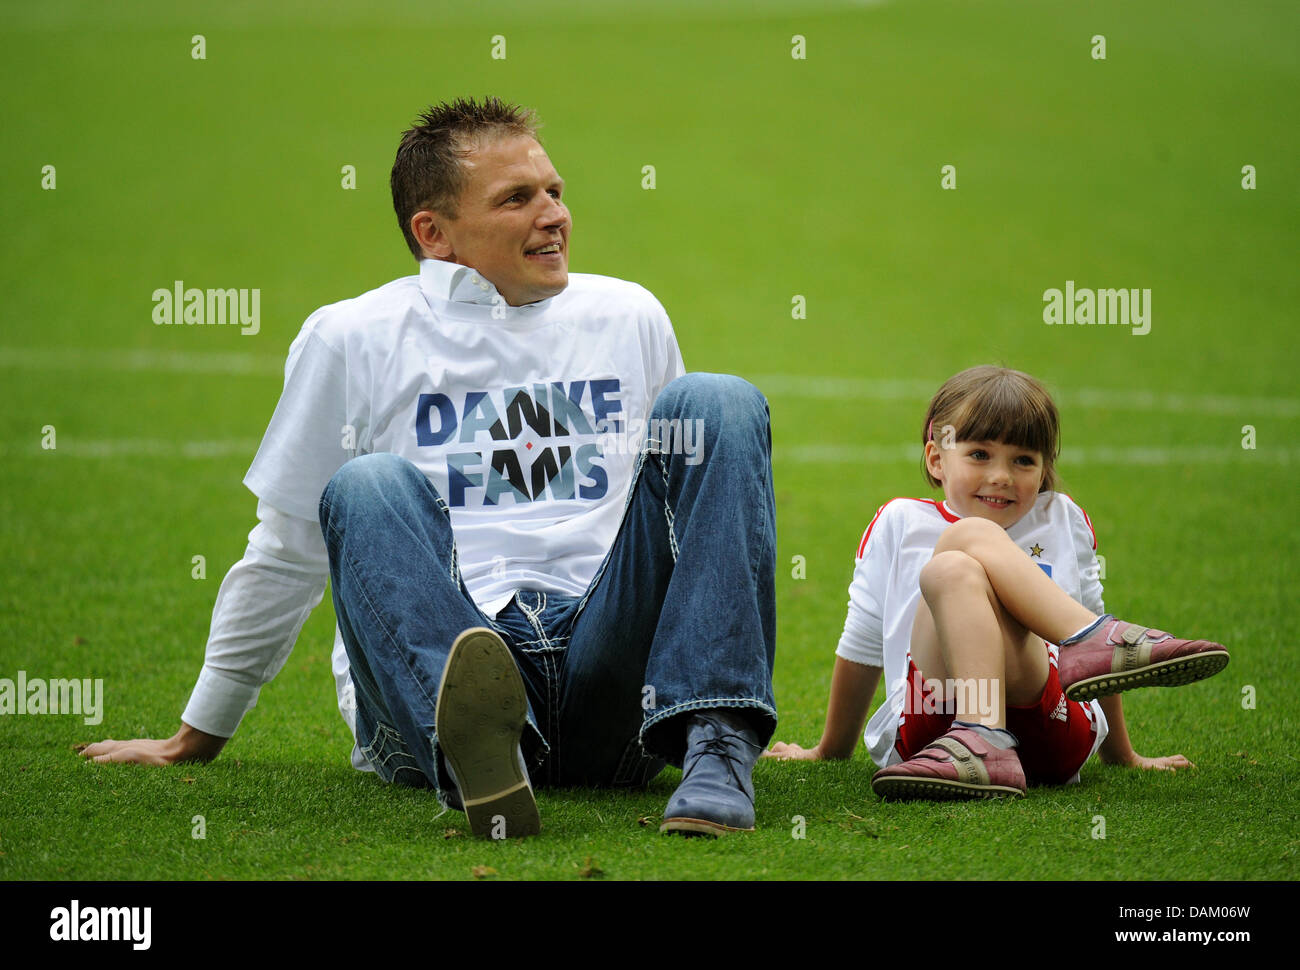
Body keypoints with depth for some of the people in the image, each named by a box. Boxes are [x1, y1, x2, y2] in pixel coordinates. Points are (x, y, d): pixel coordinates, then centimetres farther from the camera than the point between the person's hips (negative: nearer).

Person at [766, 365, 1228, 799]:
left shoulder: (1063, 520, 22)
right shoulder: (900, 525, 19)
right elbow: (862, 646, 29)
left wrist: (1122, 755, 38)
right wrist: (831, 751, 37)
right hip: (928, 727, 0)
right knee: (953, 570, -25)